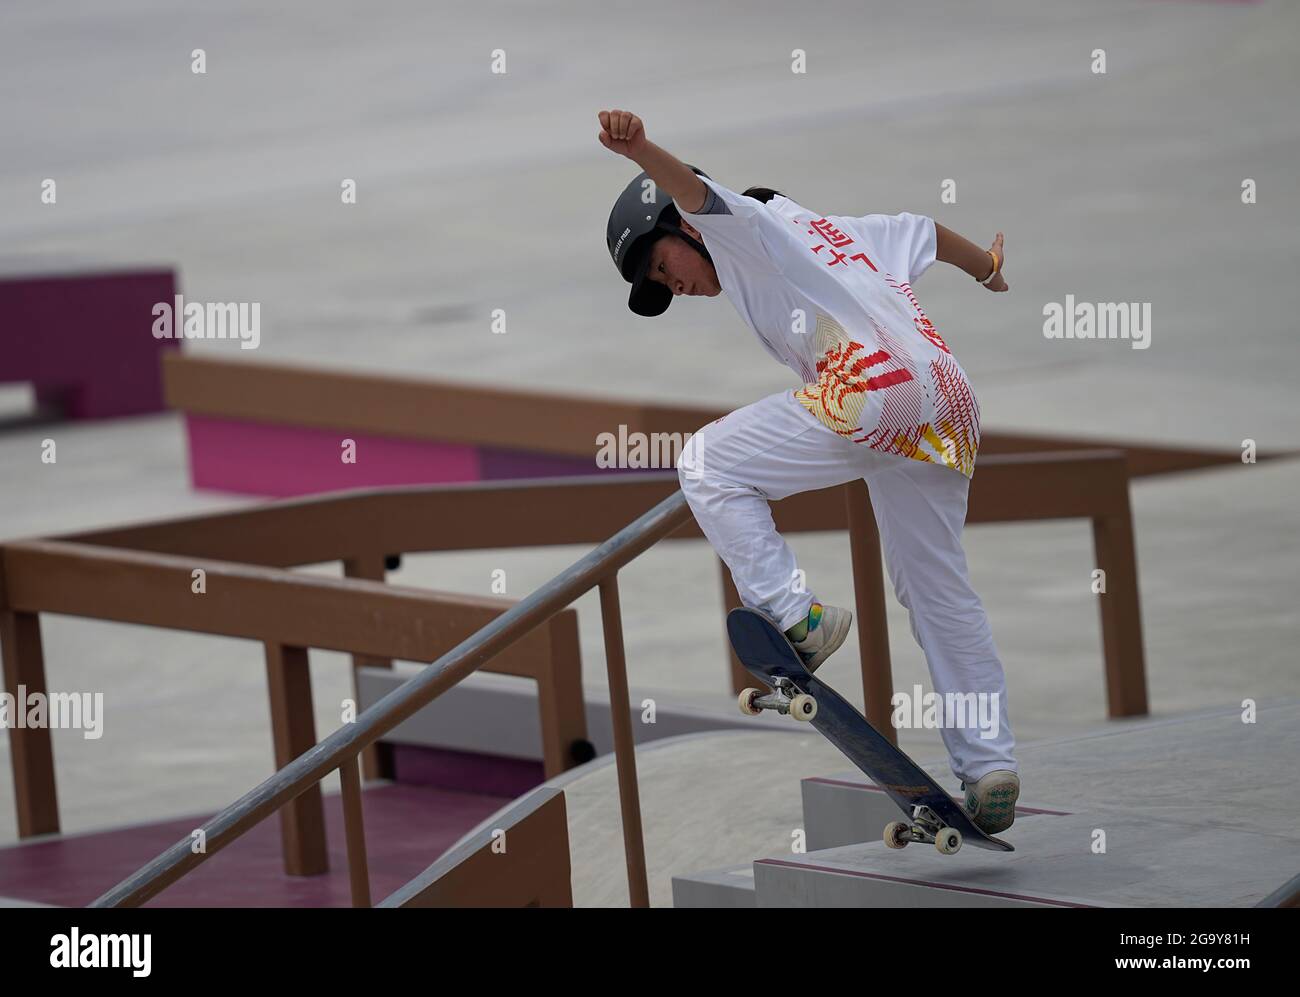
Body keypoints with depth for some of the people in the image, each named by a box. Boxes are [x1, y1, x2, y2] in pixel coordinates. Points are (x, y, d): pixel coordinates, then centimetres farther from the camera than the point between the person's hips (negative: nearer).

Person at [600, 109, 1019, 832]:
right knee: (942, 599, 13)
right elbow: (921, 233, 46)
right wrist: (986, 267, 65)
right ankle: (991, 767, 10)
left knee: (709, 466, 0)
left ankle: (794, 617, -10)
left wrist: (639, 150, -32)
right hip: (949, 409, 9)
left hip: (872, 388, -9)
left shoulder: (746, 225, 11)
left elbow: (697, 192, -11)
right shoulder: (823, 229, 34)